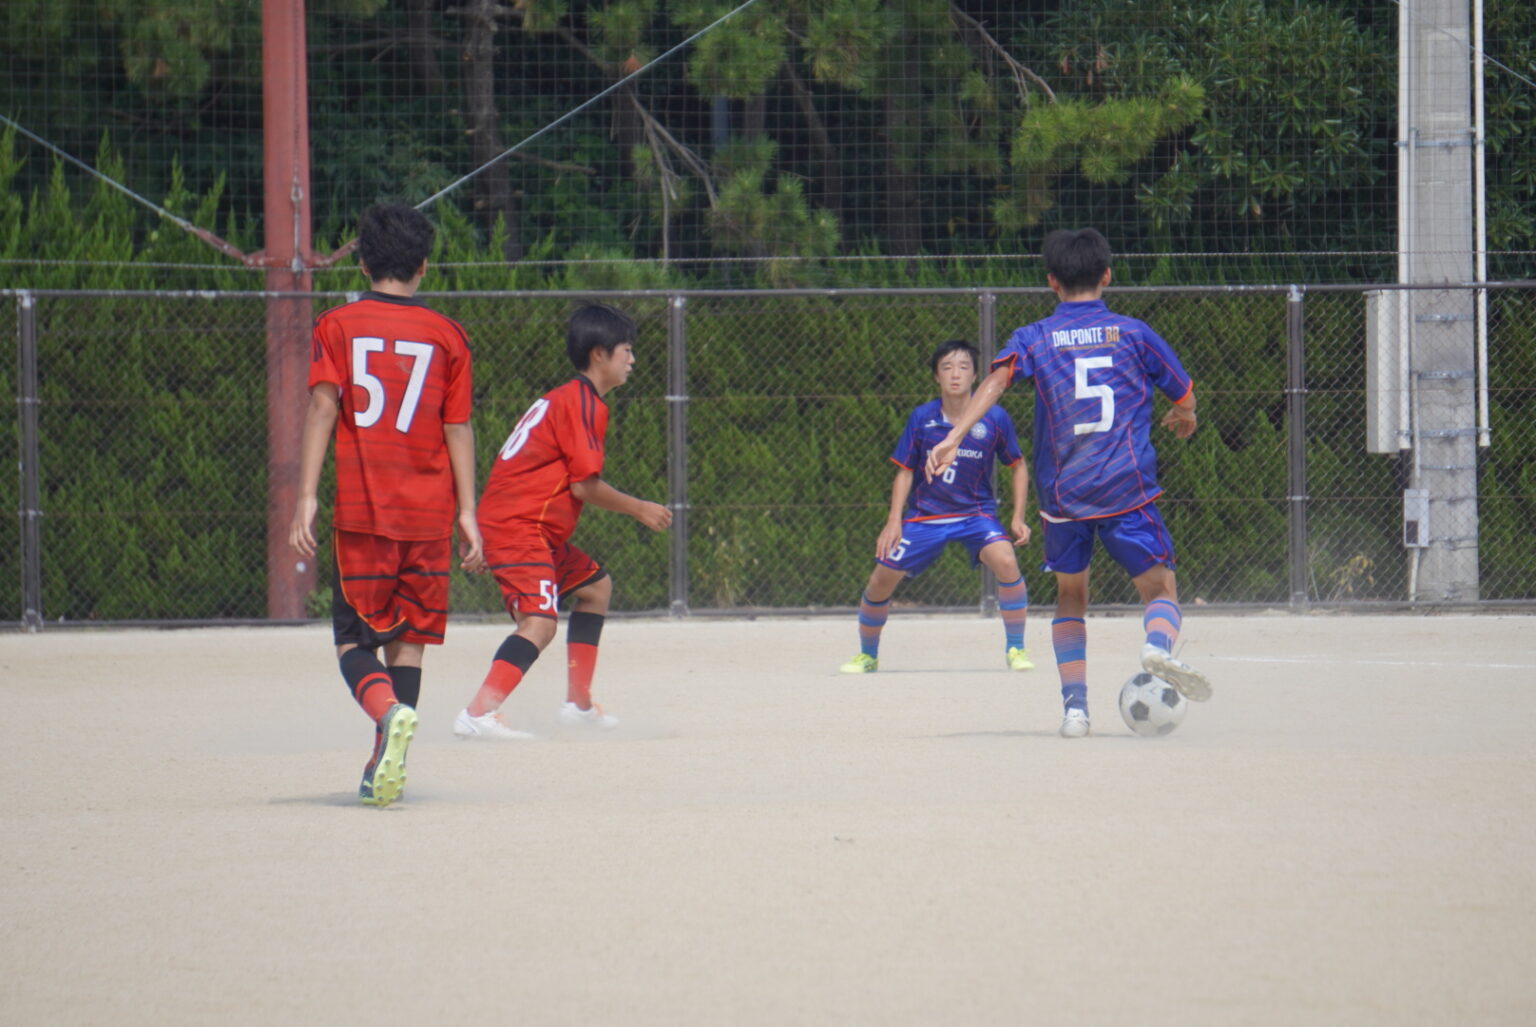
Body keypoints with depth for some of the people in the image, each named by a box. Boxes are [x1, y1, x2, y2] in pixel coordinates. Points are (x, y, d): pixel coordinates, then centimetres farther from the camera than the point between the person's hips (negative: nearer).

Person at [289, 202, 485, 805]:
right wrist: (468, 515, 8)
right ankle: (383, 771, 4)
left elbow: (322, 407, -8)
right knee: (409, 639, 9)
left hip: (361, 511, -2)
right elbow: (458, 428, 5)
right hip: (428, 512, 2)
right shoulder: (446, 336, 6)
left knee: (354, 639, 3)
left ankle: (390, 712, -27)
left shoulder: (337, 327, 3)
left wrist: (306, 498, -11)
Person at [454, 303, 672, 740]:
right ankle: (478, 713, -39)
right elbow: (584, 486, -15)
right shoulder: (586, 404, -11)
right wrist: (638, 509, -3)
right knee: (539, 622, -25)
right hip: (520, 528, -11)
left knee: (595, 586, 25)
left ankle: (579, 703, 26)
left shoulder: (561, 398, 20)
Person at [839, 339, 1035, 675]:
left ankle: (1015, 648, -13)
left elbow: (1018, 466, 2)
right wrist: (894, 520, -6)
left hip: (976, 513, -2)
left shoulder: (995, 418, -11)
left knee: (1005, 560, -29)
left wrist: (1018, 518, -4)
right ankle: (867, 655, 25)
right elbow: (904, 471, 2)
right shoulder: (922, 418, -8)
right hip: (924, 515, 2)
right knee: (881, 580, -2)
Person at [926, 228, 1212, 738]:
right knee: (1160, 588, 5)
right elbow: (1184, 395, 15)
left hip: (1062, 493, 1)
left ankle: (1075, 704, 5)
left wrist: (954, 436, -24)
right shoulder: (1133, 333, 7)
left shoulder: (1033, 338, 6)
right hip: (1127, 488, -1)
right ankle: (1158, 645, -29)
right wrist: (1183, 419, 39)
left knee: (1070, 598, 19)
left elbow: (998, 378, -14)